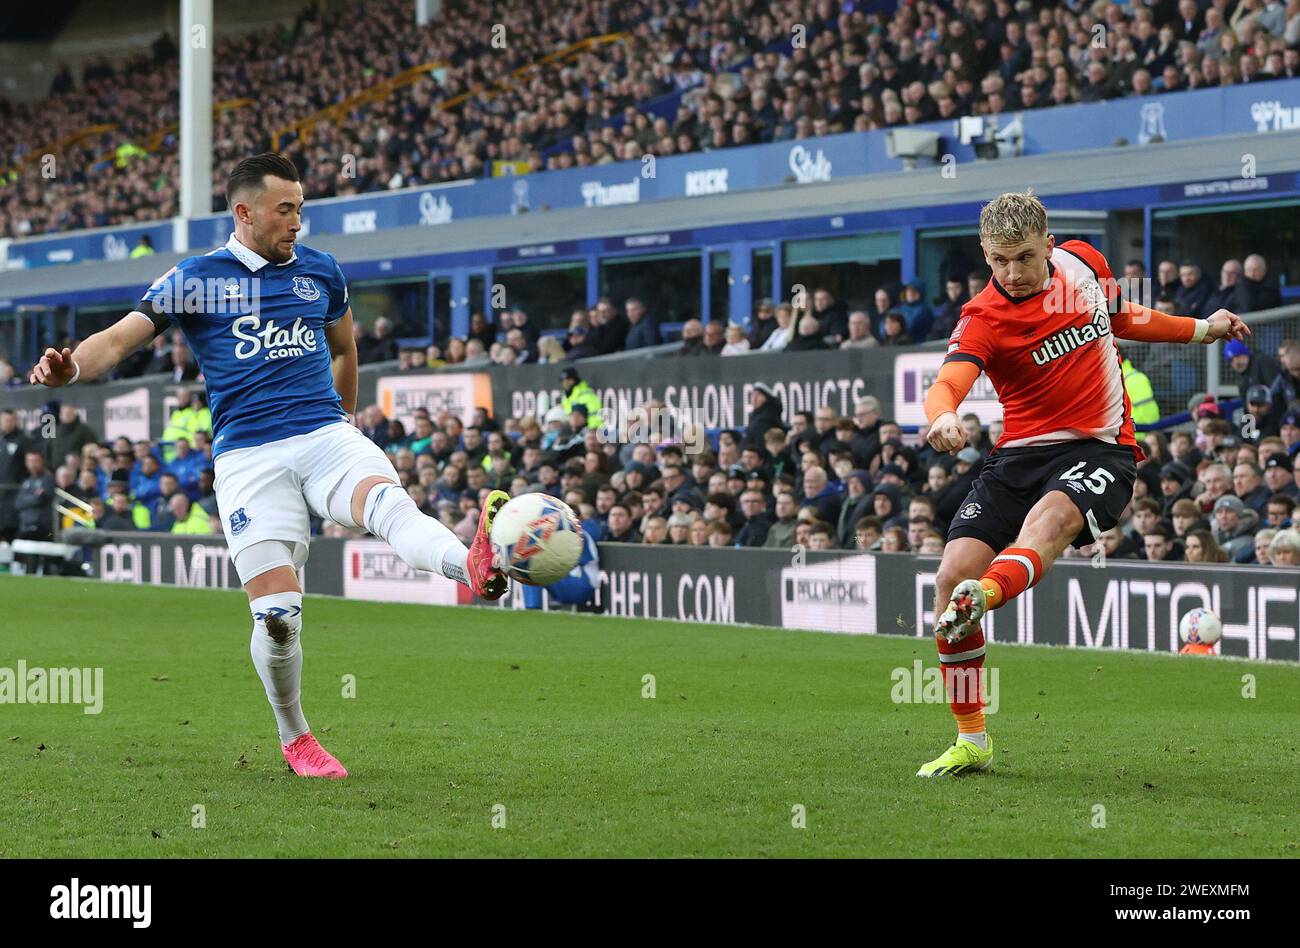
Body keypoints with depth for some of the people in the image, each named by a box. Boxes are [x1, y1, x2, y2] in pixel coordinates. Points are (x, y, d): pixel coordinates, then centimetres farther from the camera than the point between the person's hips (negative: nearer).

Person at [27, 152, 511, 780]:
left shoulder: (320, 272, 15)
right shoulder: (195, 280, 5)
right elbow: (120, 339, -4)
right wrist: (71, 367, -25)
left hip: (326, 435, 2)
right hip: (247, 458, -2)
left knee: (389, 502, -33)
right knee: (277, 615, -10)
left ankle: (475, 568, -63)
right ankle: (294, 740, 13)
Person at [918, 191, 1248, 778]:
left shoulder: (1084, 263, 1)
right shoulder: (984, 319, -11)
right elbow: (947, 383, -31)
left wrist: (1202, 329, 26)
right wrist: (942, 416, -54)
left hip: (1102, 449, 0)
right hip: (1020, 454, 0)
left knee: (1052, 514, -34)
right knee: (953, 573, -13)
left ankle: (985, 597, -64)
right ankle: (971, 741, 0)